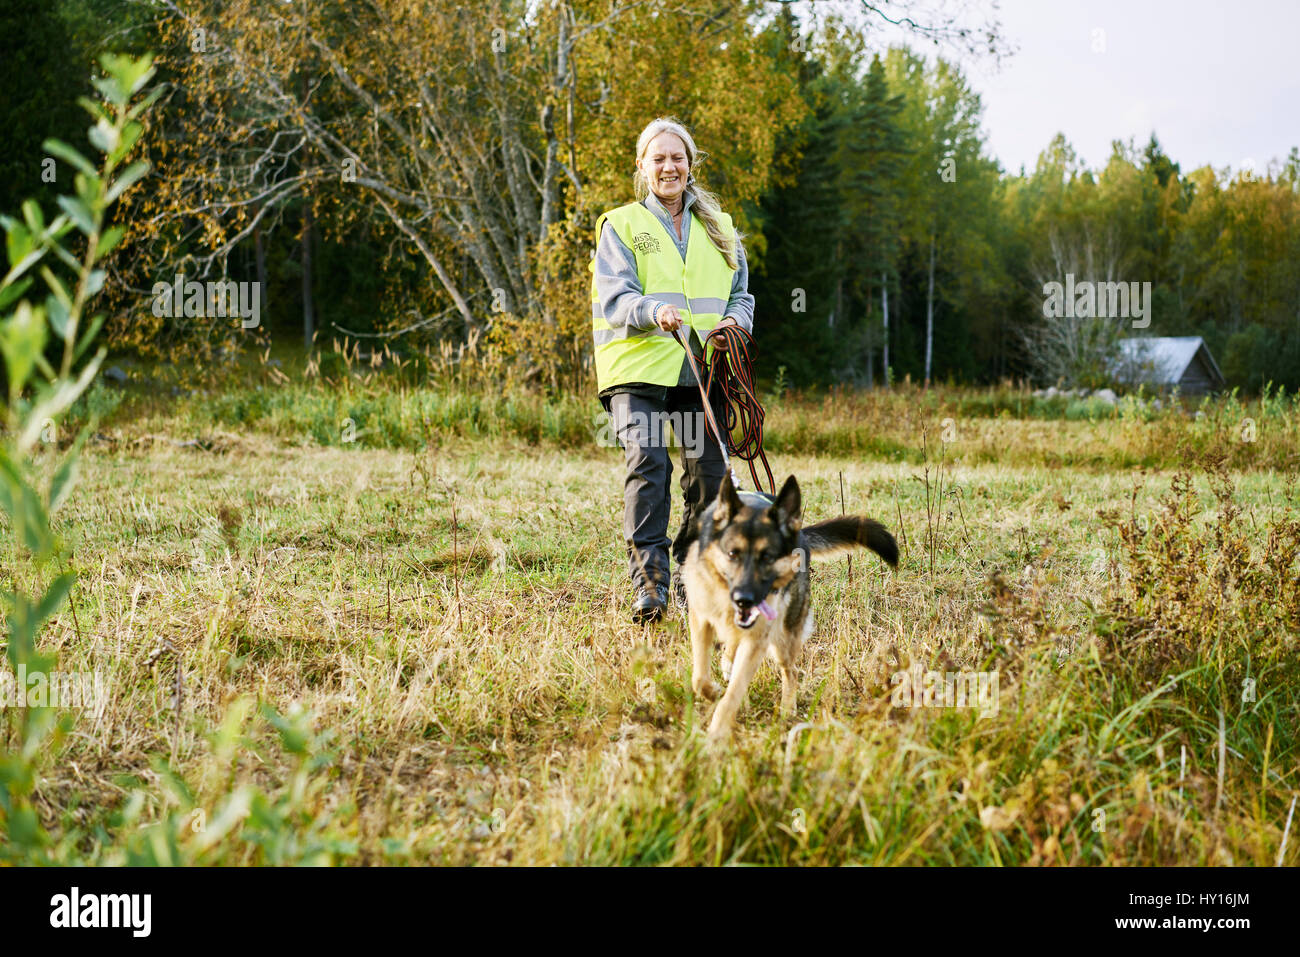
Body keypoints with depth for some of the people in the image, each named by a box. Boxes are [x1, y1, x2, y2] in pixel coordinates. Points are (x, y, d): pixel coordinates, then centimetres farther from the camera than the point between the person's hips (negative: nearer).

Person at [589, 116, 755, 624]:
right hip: (639, 371, -3)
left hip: (704, 372, 3)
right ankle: (648, 581, -20)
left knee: (710, 471, -4)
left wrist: (735, 322, -1)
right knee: (647, 464, -20)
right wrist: (653, 312, -25)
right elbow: (614, 297, -3)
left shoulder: (718, 229, 22)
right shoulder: (620, 226, 10)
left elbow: (740, 294, 23)